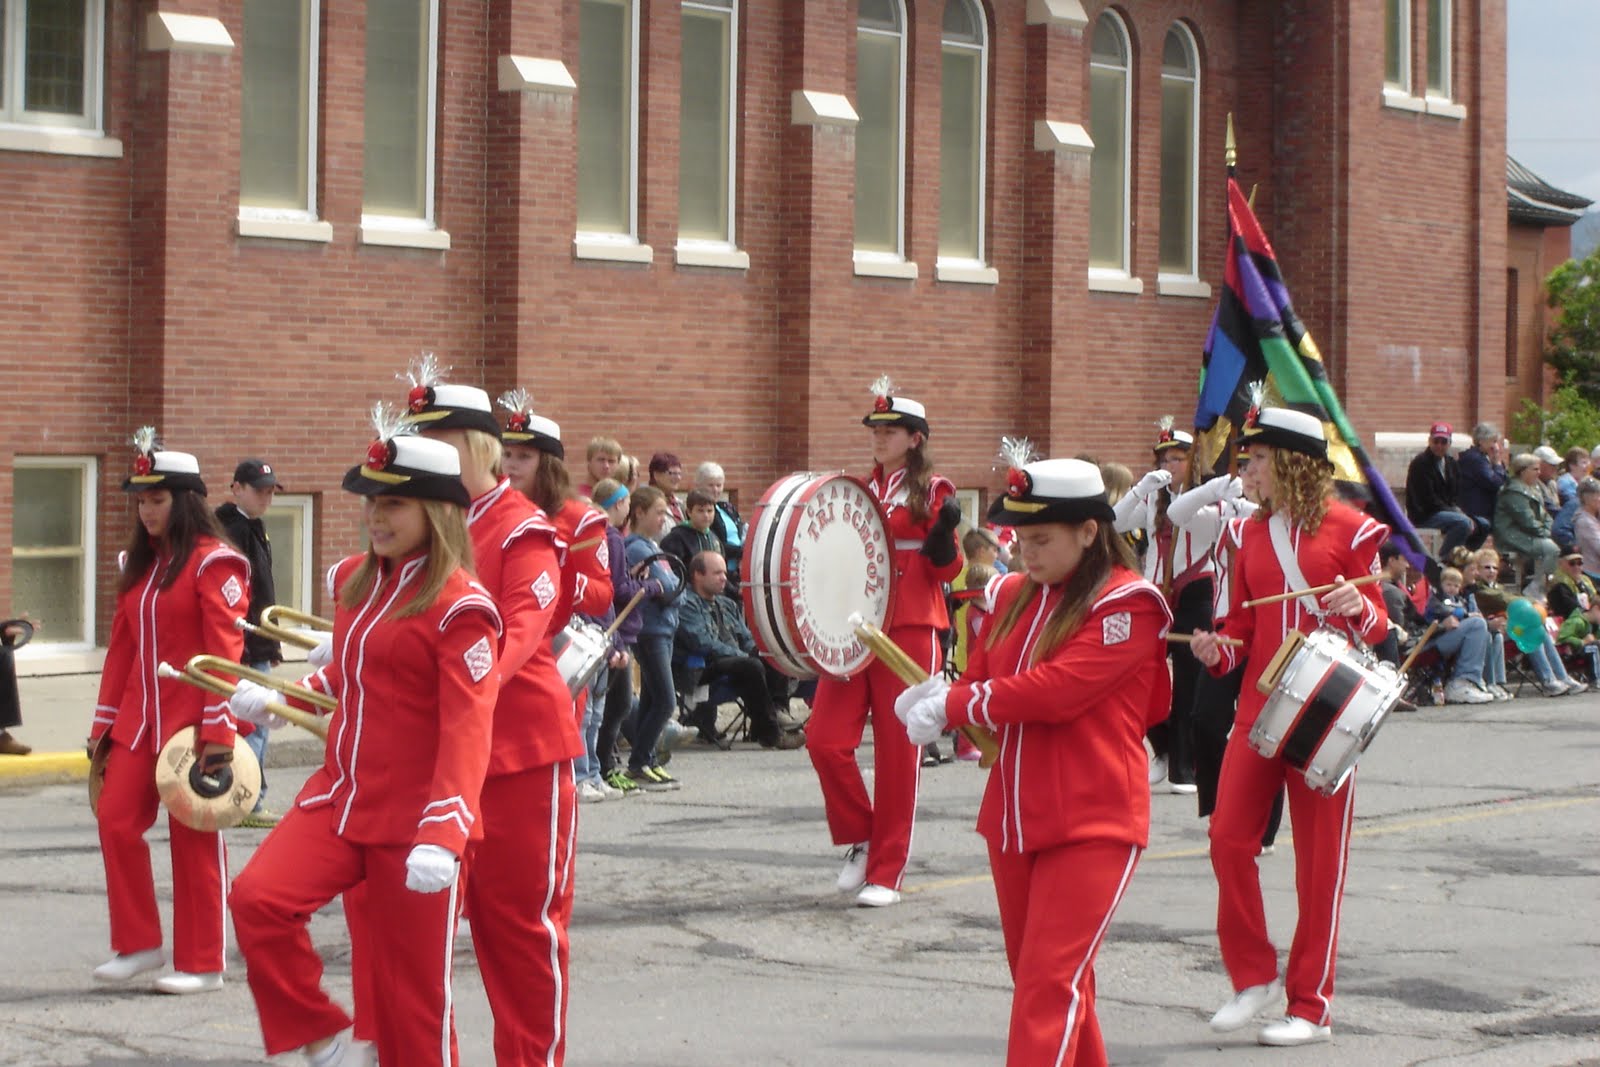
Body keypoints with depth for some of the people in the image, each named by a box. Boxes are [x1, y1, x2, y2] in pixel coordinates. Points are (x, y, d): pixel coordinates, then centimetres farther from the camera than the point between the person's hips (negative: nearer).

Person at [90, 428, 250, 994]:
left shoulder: (214, 562, -11)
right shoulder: (139, 563, 13)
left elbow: (225, 650, -15)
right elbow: (121, 646, 16)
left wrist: (219, 731, -19)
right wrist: (105, 721, 13)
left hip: (191, 723, -7)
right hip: (139, 720, 7)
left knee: (194, 839, 0)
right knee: (115, 820, 1)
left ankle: (201, 964, 8)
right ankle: (139, 944, 14)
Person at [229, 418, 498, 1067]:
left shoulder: (461, 608, -15)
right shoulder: (354, 582, 9)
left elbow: (468, 732, -22)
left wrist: (444, 835, -33)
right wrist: (274, 701, 22)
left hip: (414, 819, -6)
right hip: (340, 797, 7)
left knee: (411, 990, 1)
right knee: (259, 897, -17)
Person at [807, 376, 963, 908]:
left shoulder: (934, 493, 2)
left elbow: (945, 569, -2)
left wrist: (945, 535, -20)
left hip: (910, 634, -4)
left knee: (898, 753, -2)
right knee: (824, 739, -9)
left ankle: (886, 872, 5)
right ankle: (859, 839, 11)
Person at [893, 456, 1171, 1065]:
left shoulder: (1128, 604, -11)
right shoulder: (1015, 594, 11)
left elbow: (1058, 689, -22)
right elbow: (979, 678, 12)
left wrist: (953, 707, -16)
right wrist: (938, 703, -11)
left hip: (1092, 825, -8)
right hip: (1014, 821, 8)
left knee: (1049, 981, -13)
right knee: (1035, 976, 15)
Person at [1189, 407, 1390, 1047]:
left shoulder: (1347, 528, -3)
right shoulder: (1252, 533, 10)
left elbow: (1376, 627, 1)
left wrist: (1359, 606, -21)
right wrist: (1218, 651, -6)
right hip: (1260, 703, 5)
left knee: (1319, 857, 0)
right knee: (1228, 837, -6)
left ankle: (1312, 1007, 7)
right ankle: (1255, 976, 10)